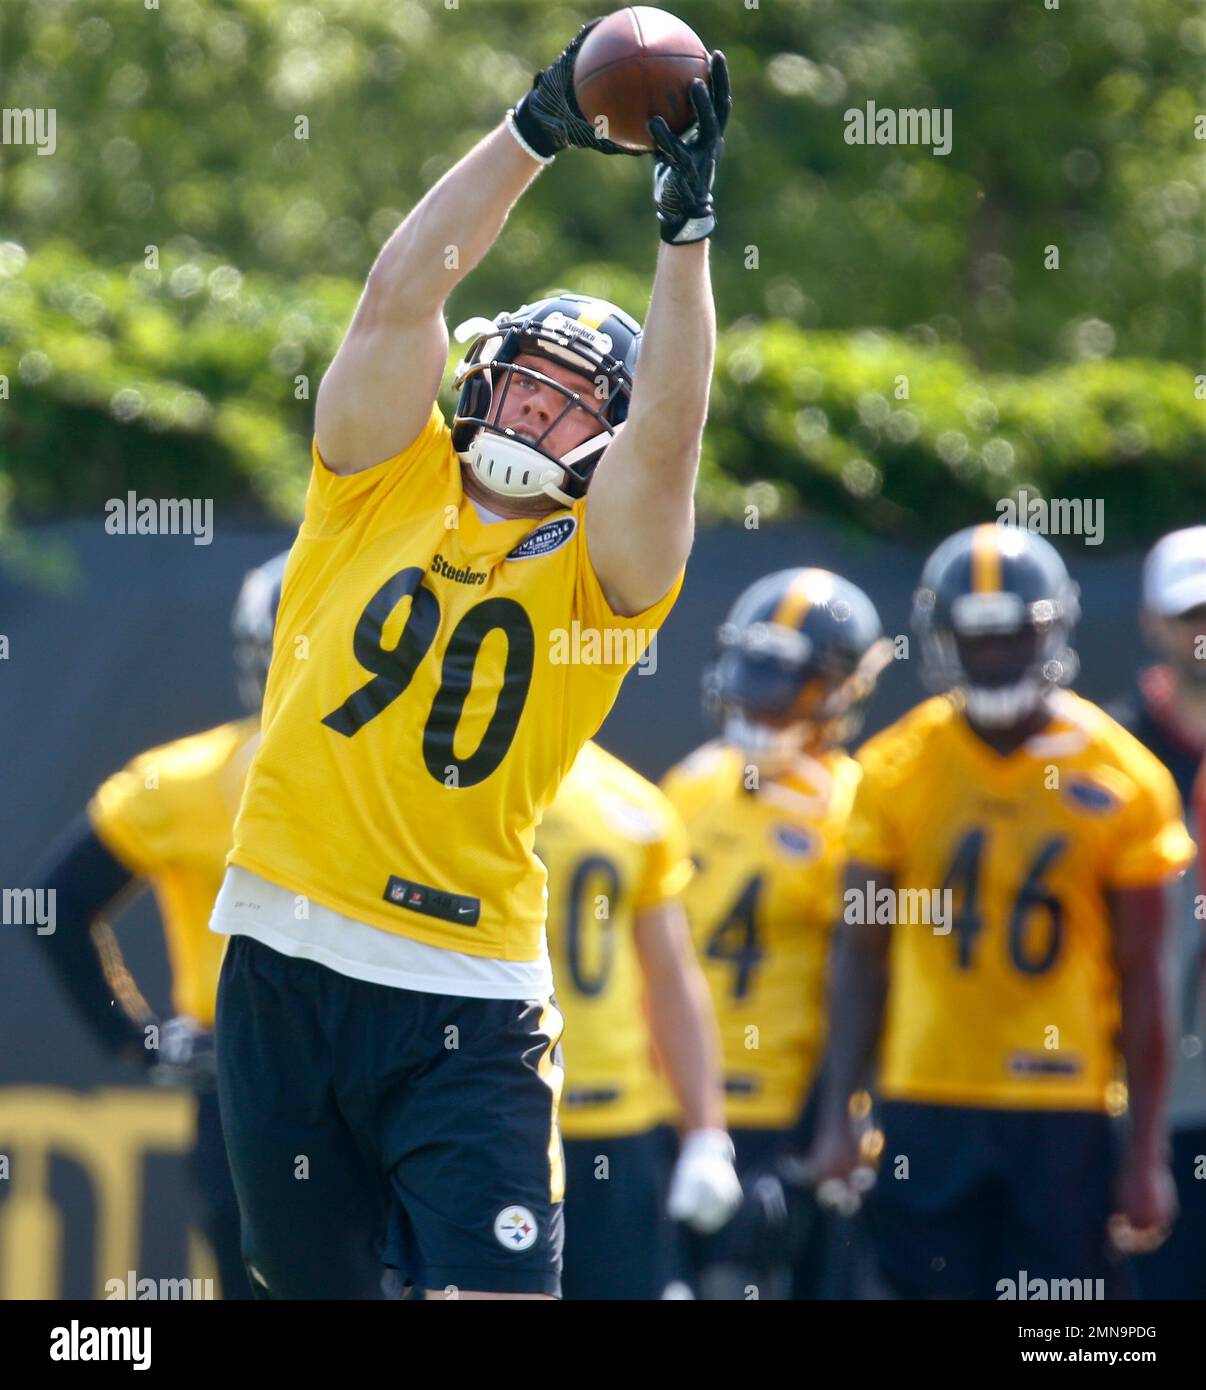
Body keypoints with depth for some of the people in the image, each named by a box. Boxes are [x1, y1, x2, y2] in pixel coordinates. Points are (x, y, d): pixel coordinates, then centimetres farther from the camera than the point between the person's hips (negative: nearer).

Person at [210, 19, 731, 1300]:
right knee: (312, 1282, 9)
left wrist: (685, 218, -17)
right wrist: (536, 130, -6)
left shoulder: (601, 570, 5)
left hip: (469, 998, -2)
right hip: (286, 962, 2)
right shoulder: (382, 485, 9)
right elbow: (404, 292, -2)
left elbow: (668, 438, -13)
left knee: (495, 1288, -14)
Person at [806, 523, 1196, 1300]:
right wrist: (837, 1118, 1)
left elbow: (1140, 979, 1)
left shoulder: (1121, 781, -2)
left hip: (1064, 1115, -1)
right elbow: (861, 956, 7)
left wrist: (1148, 1149, -1)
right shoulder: (896, 770, 2)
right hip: (928, 1107, 1)